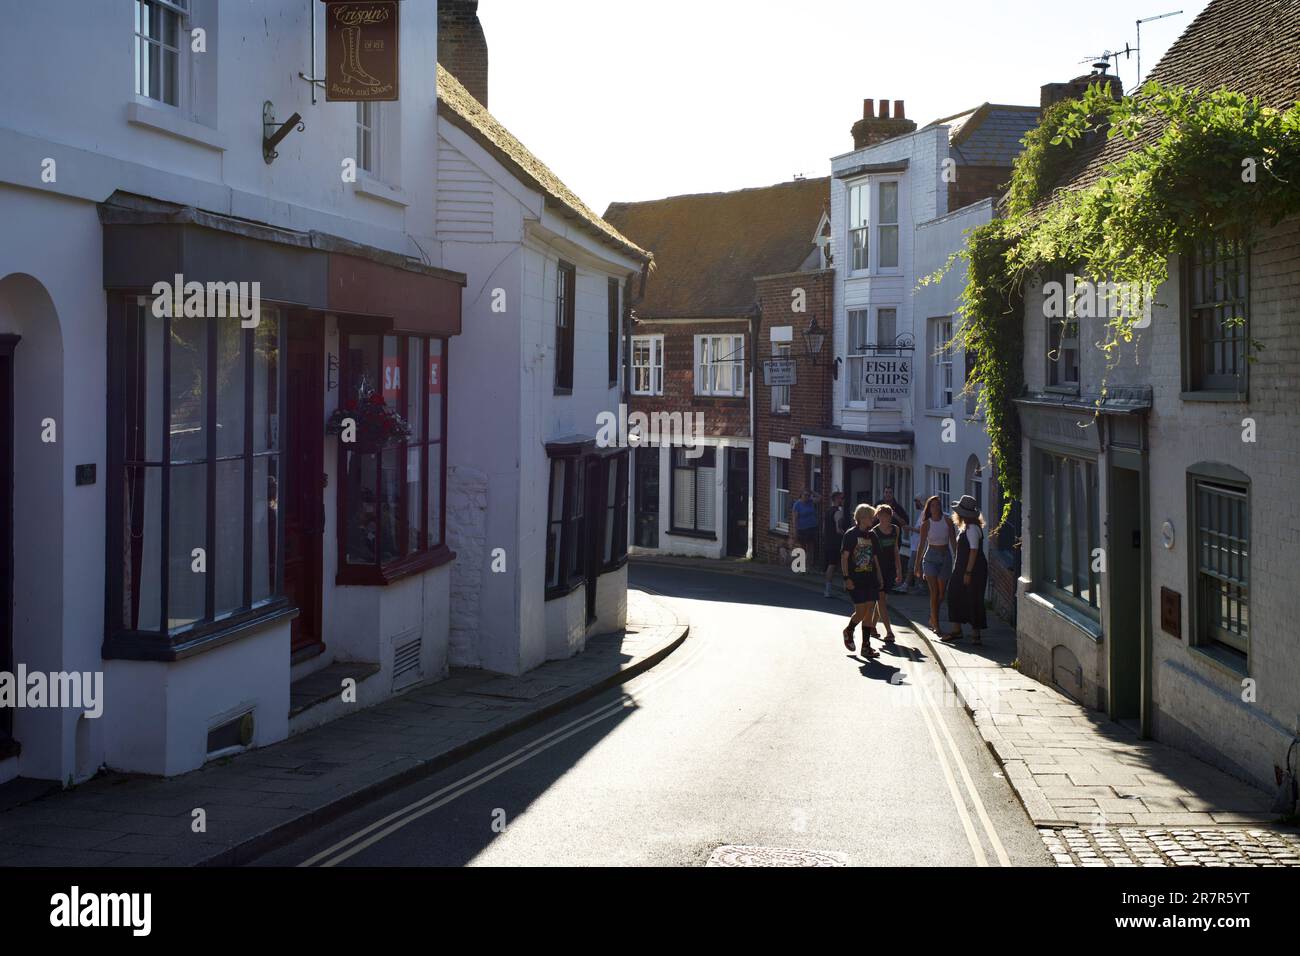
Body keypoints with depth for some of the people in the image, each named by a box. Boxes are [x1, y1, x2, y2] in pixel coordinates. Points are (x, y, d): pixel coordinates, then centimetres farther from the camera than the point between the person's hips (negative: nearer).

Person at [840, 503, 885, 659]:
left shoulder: (871, 536, 11)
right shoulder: (851, 534, -6)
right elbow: (844, 557, -8)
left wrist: (880, 577, 13)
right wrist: (846, 578, -14)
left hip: (870, 579, 5)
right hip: (855, 580, -5)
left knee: (868, 612, 2)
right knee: (860, 612, -7)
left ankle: (866, 646, 6)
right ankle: (849, 631, 24)